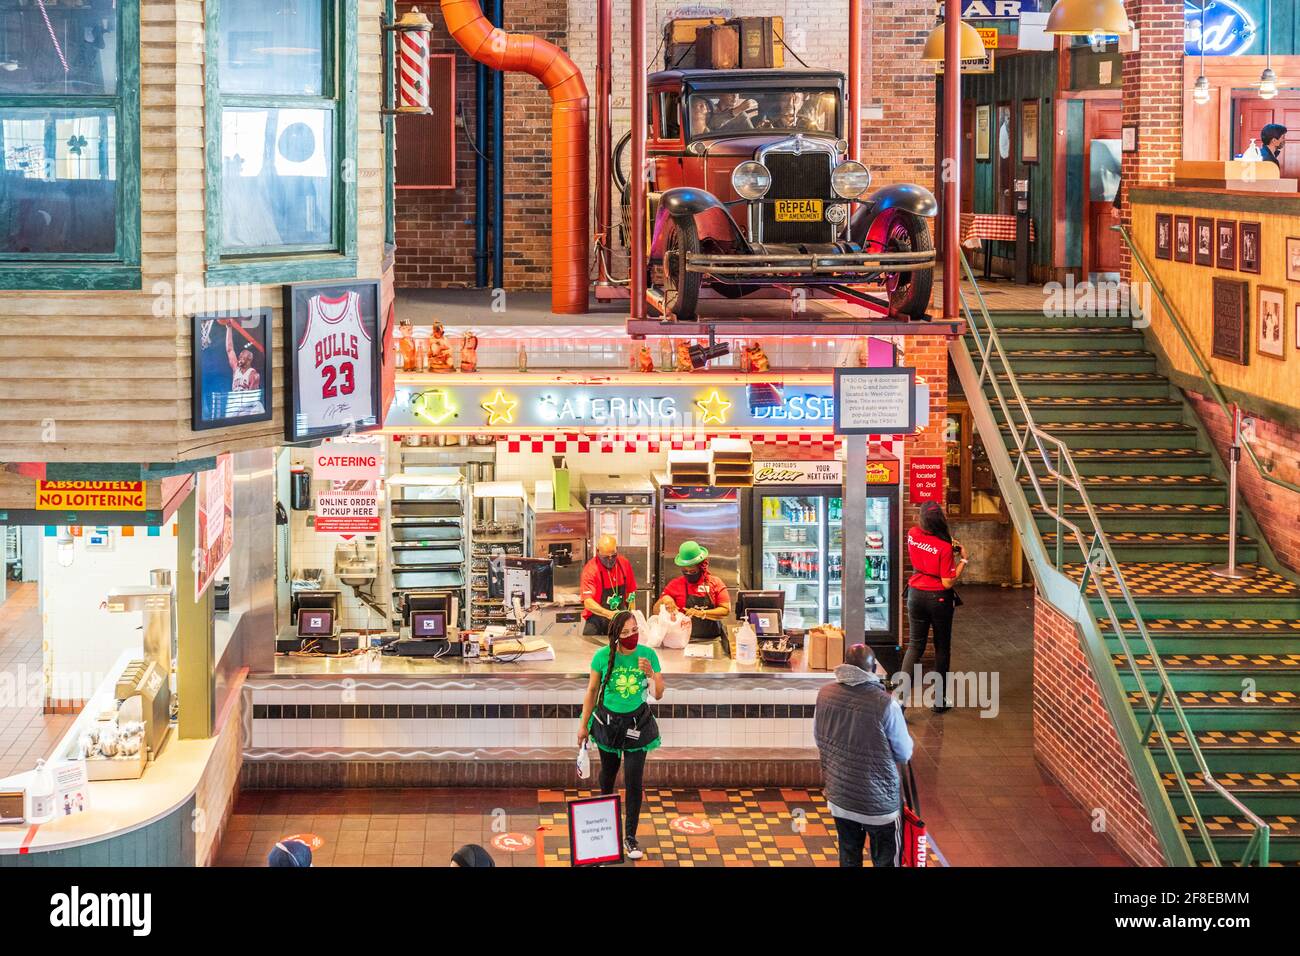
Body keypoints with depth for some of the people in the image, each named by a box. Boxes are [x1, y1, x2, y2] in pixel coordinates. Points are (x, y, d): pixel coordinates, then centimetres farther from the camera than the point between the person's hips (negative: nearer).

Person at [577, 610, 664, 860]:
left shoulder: (648, 655, -16)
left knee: (634, 780, -4)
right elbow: (592, 691, -4)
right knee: (608, 771, 23)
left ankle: (630, 837, 5)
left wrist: (651, 675, -33)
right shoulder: (603, 656, -17)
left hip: (637, 722, -1)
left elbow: (658, 695, -12)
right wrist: (583, 724, 1)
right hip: (608, 720, 1)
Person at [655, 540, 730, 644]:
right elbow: (656, 612, 13)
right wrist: (664, 600, -9)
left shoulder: (715, 583, 7)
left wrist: (702, 613, -15)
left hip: (713, 640, 0)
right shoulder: (675, 585, 9)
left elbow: (726, 610, -2)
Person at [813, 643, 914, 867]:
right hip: (879, 802, -5)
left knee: (848, 859, 19)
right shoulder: (886, 704, -23)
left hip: (839, 797, 5)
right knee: (885, 861, 10)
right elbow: (904, 754, -11)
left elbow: (818, 739, 9)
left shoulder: (825, 695, -8)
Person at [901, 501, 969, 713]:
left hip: (916, 595, 4)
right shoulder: (944, 547, -21)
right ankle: (940, 700, 19)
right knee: (942, 648, 12)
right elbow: (948, 583, -18)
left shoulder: (913, 534, -6)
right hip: (939, 598, -4)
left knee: (915, 645, 9)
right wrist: (963, 561, -9)